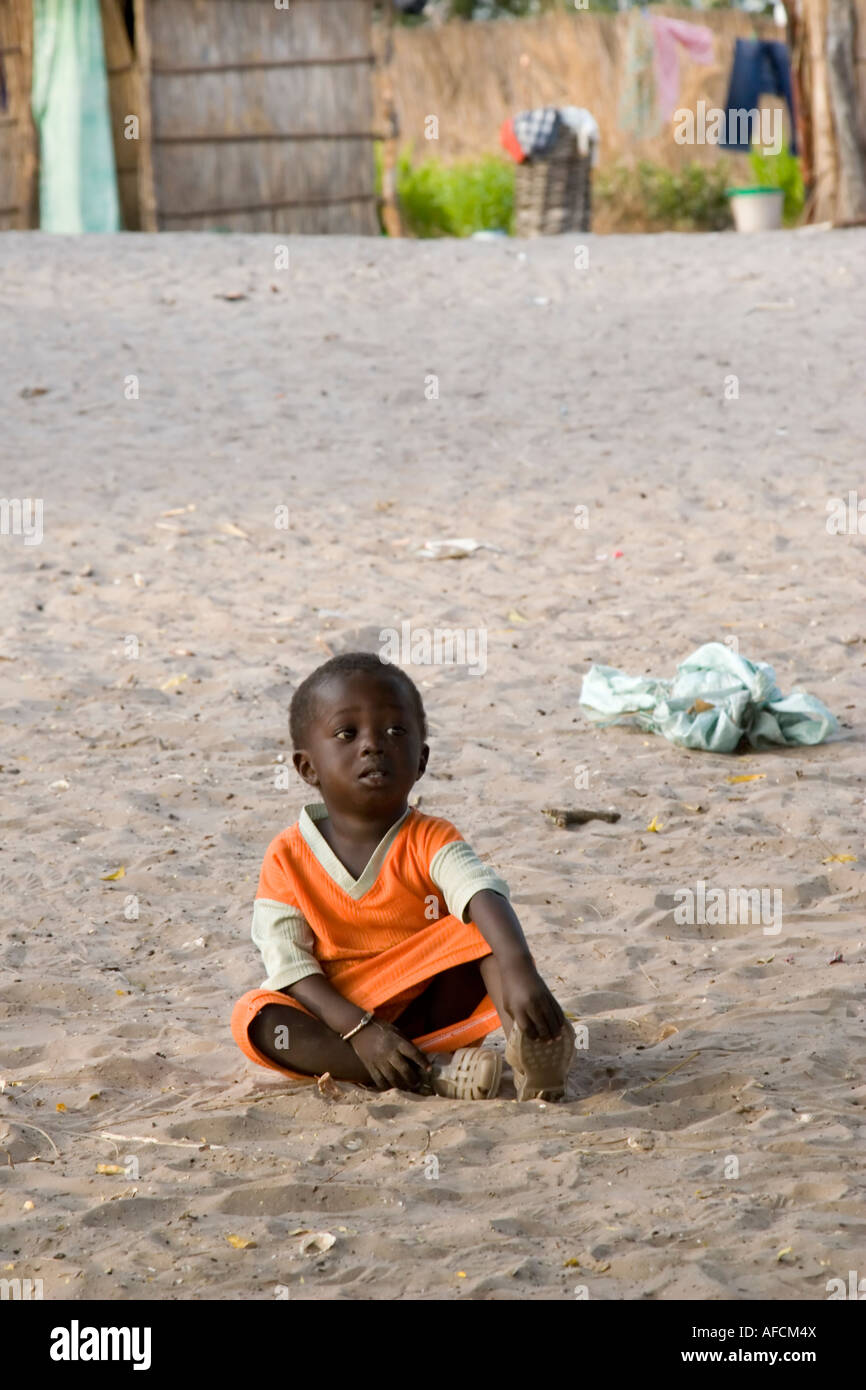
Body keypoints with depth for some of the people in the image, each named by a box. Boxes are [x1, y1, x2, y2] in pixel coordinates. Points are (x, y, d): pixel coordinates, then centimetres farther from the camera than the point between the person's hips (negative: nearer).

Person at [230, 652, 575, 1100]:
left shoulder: (430, 843, -8)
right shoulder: (288, 859, -5)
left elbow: (485, 895, -28)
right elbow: (290, 967, -11)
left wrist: (520, 973, -50)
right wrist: (359, 1030, -27)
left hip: (431, 1017, 0)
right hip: (337, 1021, 1)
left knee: (481, 931, -19)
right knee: (252, 1017, -28)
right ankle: (429, 1073, -35)